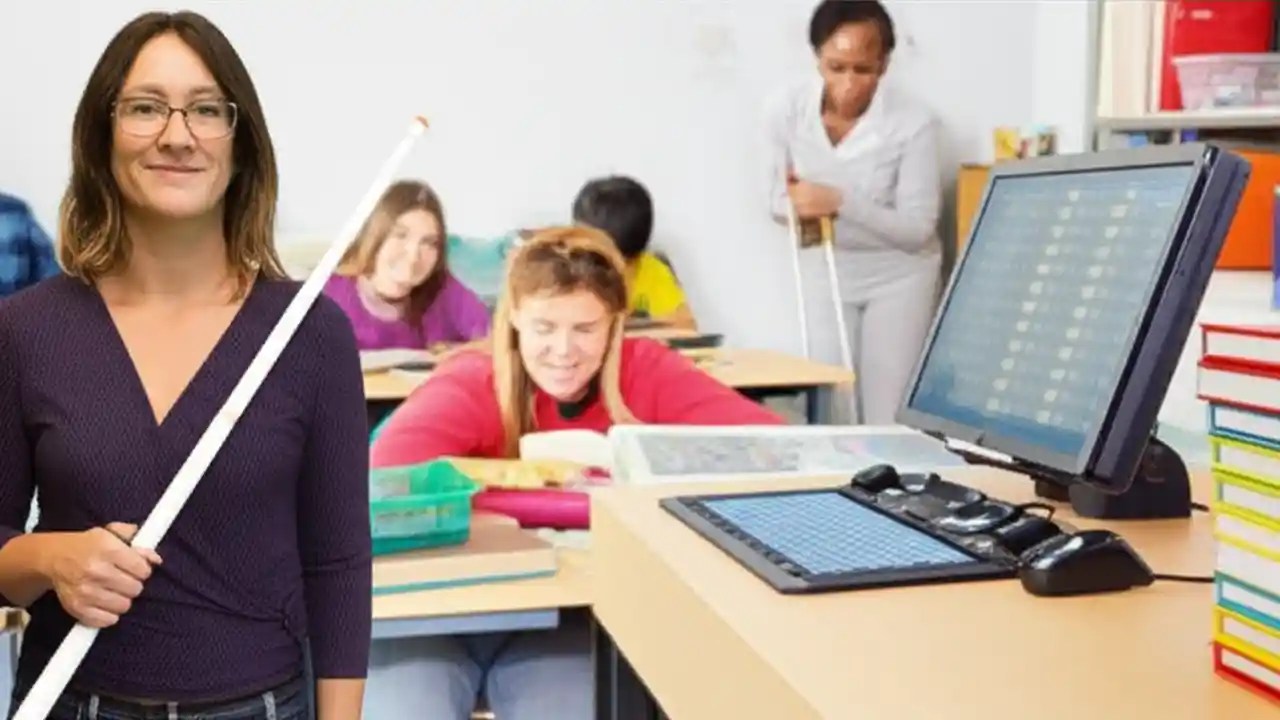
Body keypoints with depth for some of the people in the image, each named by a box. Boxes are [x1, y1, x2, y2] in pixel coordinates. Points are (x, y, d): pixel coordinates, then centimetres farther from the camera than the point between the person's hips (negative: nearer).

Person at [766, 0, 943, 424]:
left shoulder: (912, 123, -23)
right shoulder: (788, 109, -15)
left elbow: (918, 228, -20)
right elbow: (778, 200, -3)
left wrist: (839, 201, -34)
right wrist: (798, 205, -27)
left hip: (897, 277, -2)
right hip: (824, 272, 3)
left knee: (889, 416, -2)